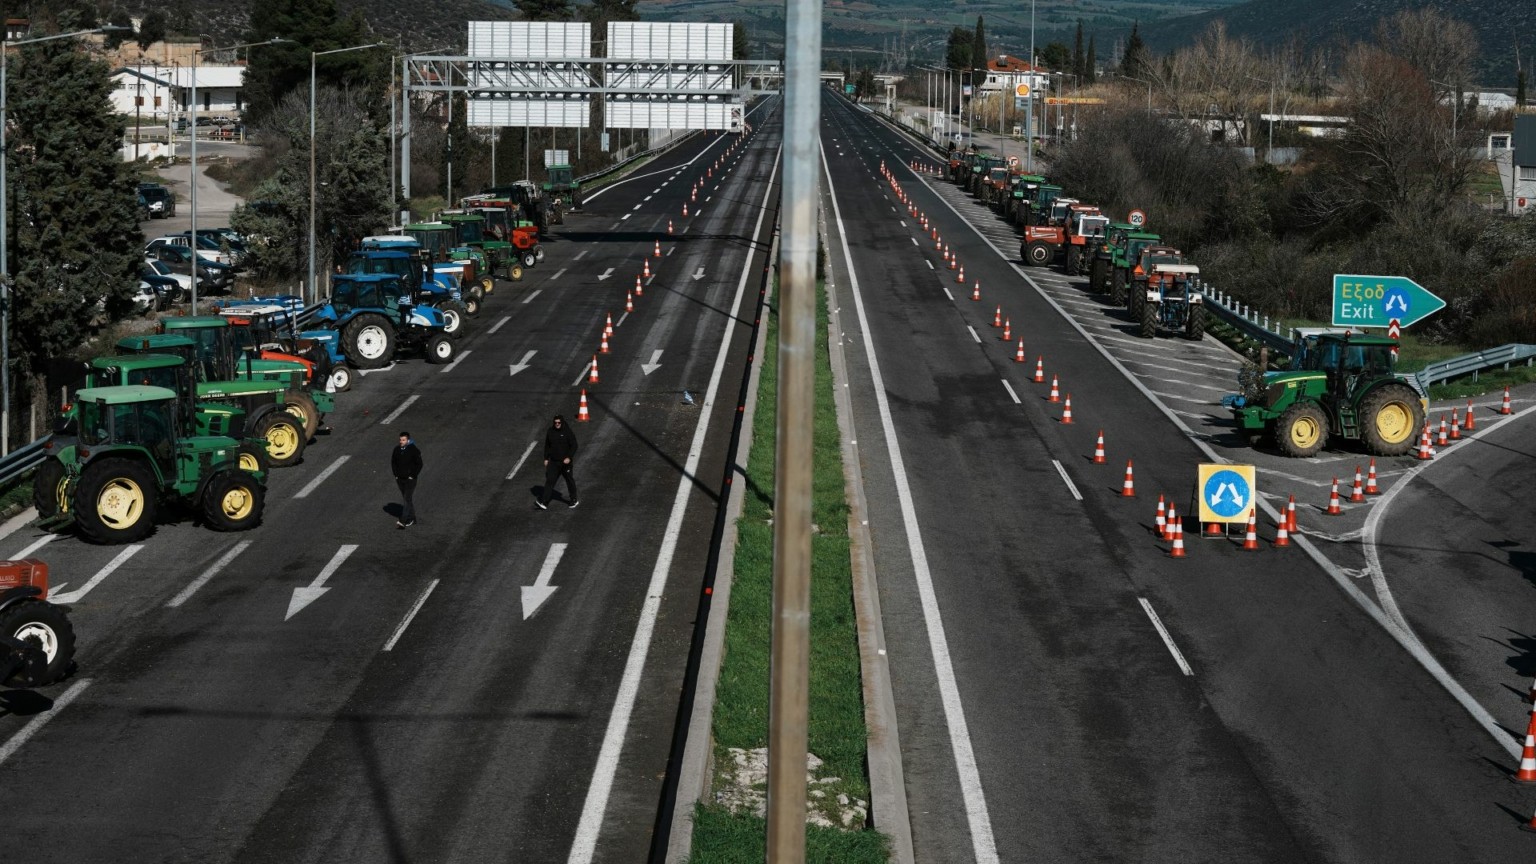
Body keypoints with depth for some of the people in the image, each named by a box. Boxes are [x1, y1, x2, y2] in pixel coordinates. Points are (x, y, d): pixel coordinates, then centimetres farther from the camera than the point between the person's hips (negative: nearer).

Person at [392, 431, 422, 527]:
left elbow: (419, 464, -10)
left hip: (410, 479, -6)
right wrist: (396, 474, 7)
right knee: (407, 499, 14)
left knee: (407, 499, -12)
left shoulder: (413, 450, -13)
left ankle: (403, 521, -19)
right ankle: (412, 519, 26)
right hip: (400, 479, 6)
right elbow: (393, 462, 15)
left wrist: (412, 476, -13)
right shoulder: (397, 450, 2)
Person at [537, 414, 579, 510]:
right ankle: (543, 503, -12)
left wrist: (569, 457, -21)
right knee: (549, 481, -6)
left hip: (566, 462, -3)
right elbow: (547, 446, 12)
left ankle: (574, 500, 30)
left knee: (569, 480, 12)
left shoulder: (568, 432, -11)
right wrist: (546, 458, 8)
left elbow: (574, 446, -10)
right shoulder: (550, 432, 2)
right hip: (553, 462, 3)